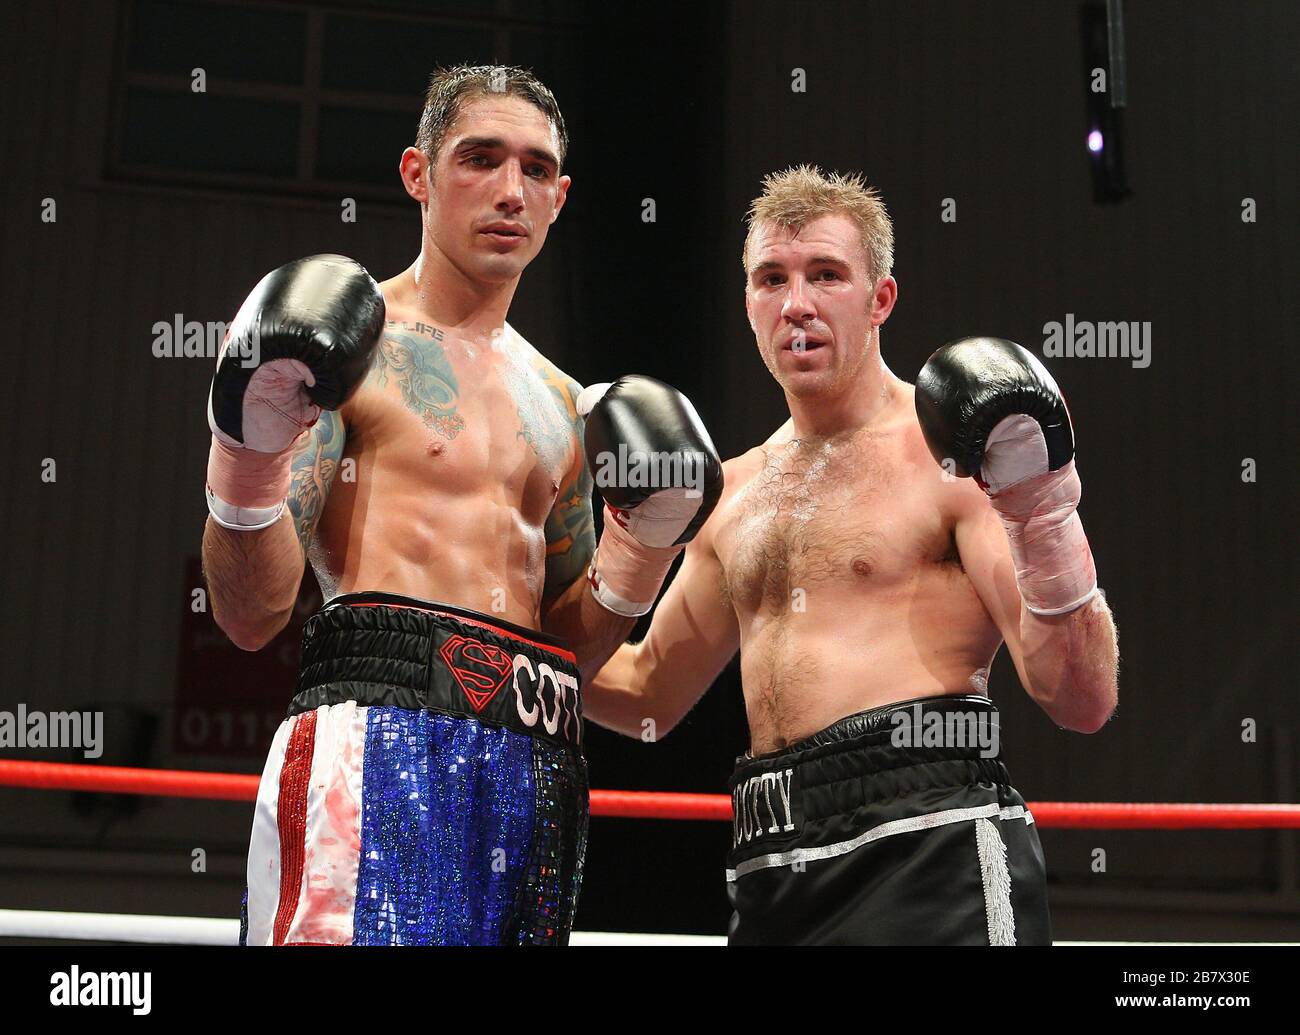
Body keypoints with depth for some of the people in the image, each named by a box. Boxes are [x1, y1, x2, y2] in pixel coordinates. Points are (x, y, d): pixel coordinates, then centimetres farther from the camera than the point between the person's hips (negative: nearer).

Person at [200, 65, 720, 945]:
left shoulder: (557, 400, 20)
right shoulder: (349, 347, 1)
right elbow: (251, 616, -5)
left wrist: (646, 541, 8)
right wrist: (249, 452, -21)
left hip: (536, 764, 6)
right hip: (380, 738, -6)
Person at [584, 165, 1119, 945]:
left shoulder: (952, 454, -3)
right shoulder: (737, 493, 17)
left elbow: (1085, 703, -9)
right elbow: (650, 694, 27)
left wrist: (1045, 525, -22)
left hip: (934, 852, -6)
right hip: (775, 874, 6)